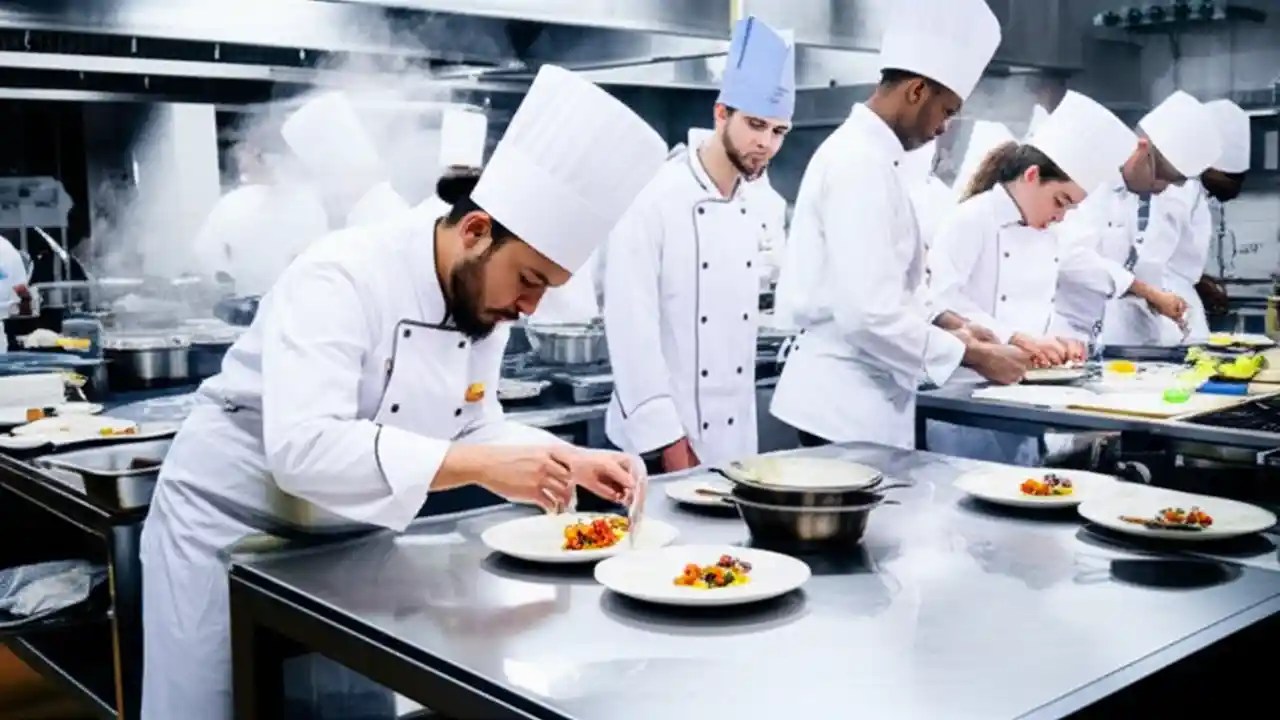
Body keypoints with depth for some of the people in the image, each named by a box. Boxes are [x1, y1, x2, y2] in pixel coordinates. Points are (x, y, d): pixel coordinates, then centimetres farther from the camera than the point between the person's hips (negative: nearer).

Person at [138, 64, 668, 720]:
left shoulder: (482, 296, -5)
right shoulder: (342, 276, -28)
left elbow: (470, 426, 5)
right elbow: (304, 445, -39)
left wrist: (573, 463, -11)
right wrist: (483, 468, -43)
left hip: (342, 541, 7)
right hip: (227, 530, -7)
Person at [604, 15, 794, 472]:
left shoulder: (750, 210, 8)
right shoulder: (652, 200, -15)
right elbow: (630, 327, -19)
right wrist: (667, 438, -19)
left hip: (734, 439, 7)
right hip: (661, 440, -7)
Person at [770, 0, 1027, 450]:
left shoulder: (862, 153, 13)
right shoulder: (860, 163, -19)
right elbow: (868, 312, -26)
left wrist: (944, 334, 12)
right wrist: (972, 355, -15)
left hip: (855, 394, 10)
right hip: (846, 401, -10)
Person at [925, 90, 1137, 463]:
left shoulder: (1047, 236, 14)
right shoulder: (971, 219, -11)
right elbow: (942, 301, -22)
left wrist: (1054, 341, -1)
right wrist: (1015, 338, -25)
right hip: (965, 391, -8)